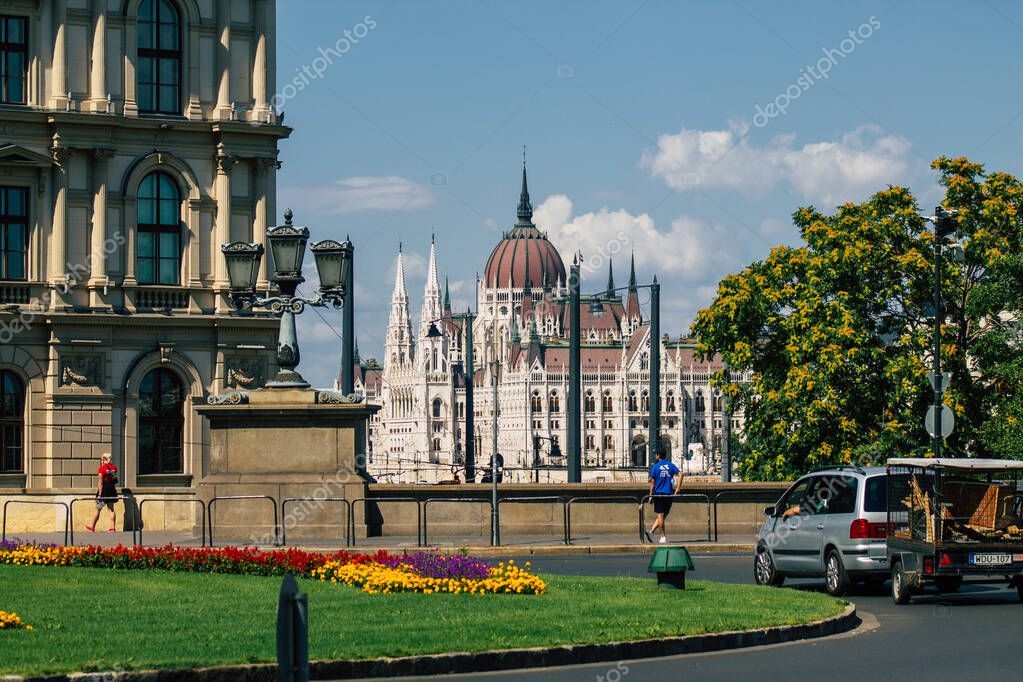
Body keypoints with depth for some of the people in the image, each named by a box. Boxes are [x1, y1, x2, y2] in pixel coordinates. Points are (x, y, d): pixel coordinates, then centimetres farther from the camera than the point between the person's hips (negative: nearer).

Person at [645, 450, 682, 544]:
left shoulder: (655, 466, -1)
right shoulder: (671, 465, 6)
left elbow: (652, 482, -3)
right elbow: (680, 474, -5)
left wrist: (651, 494, 4)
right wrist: (678, 488, -3)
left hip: (658, 493, -2)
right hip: (669, 493, 2)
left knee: (661, 515, 1)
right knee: (663, 515, 9)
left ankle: (663, 537, -2)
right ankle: (651, 531, -4)